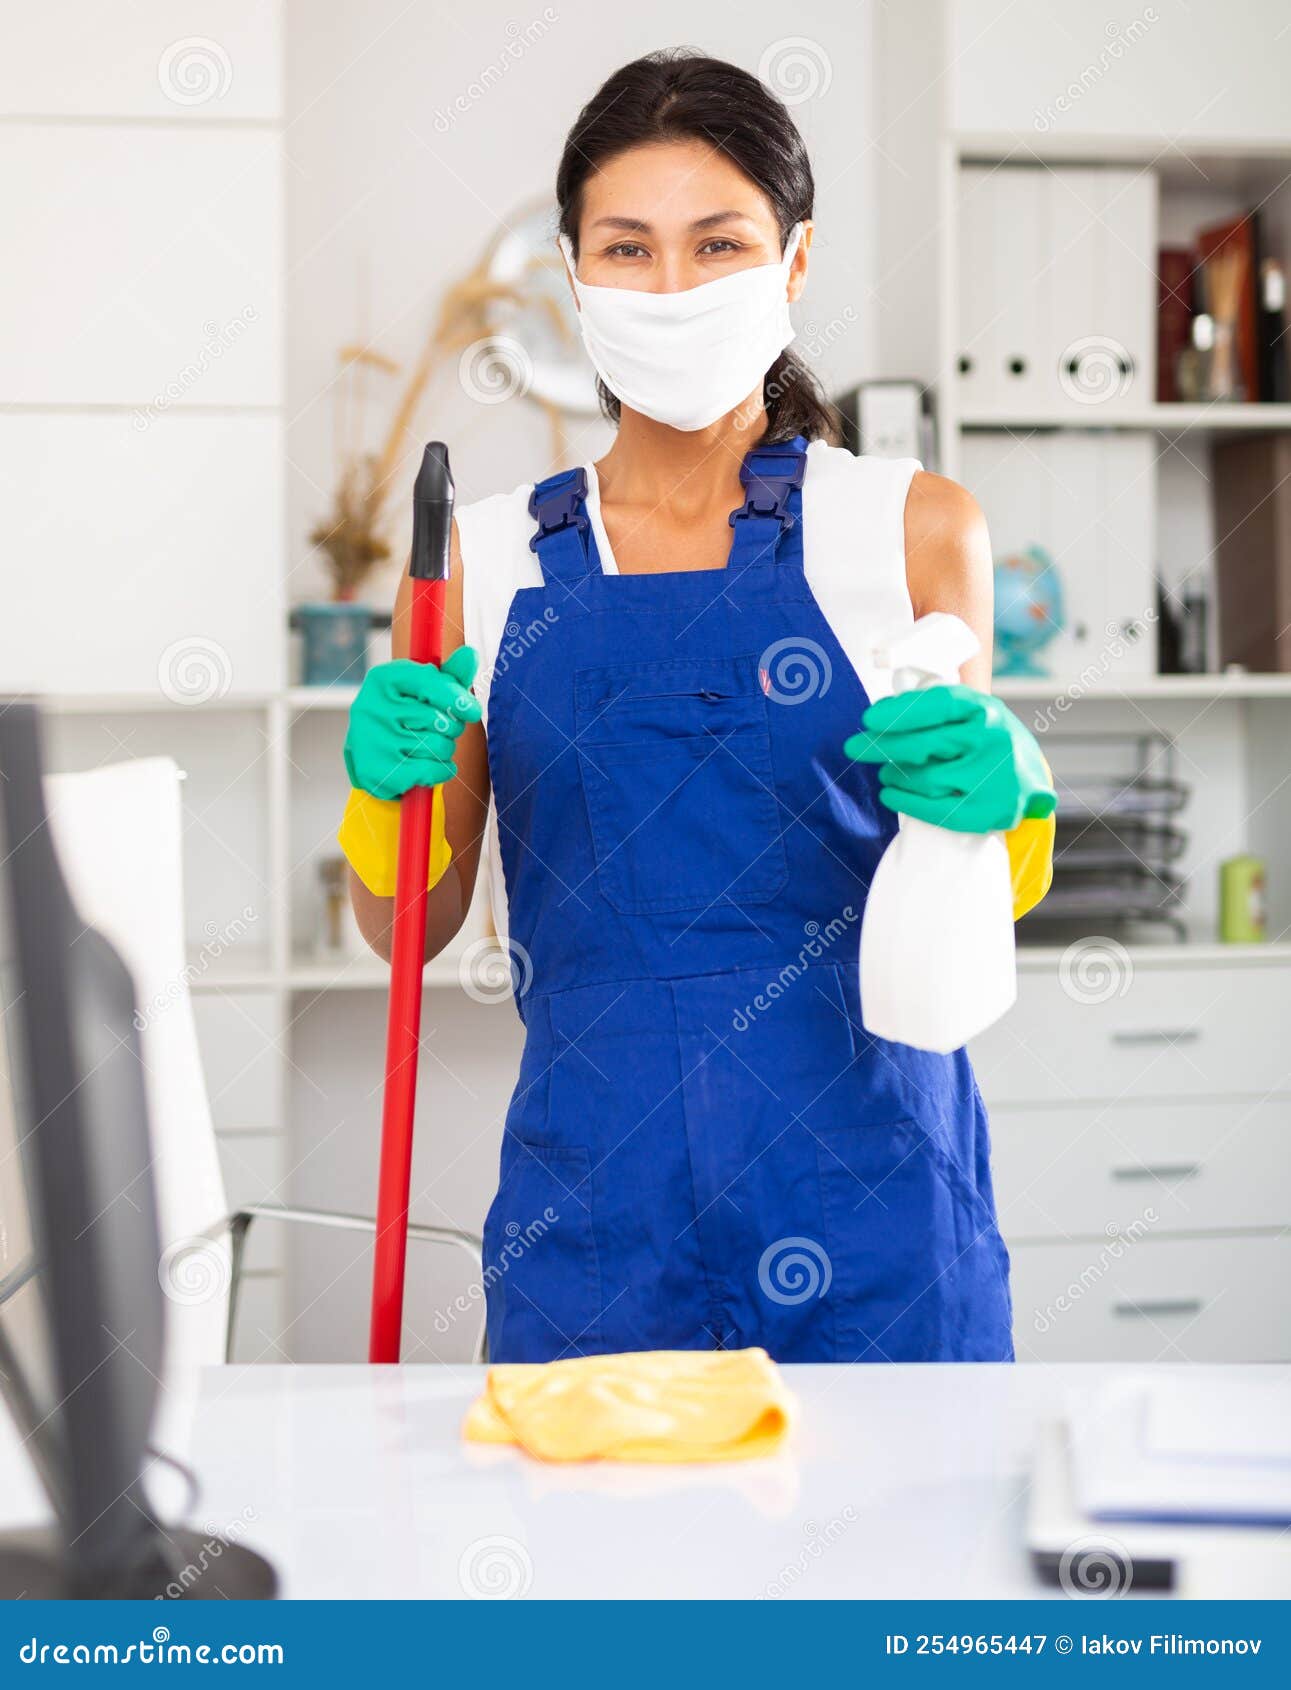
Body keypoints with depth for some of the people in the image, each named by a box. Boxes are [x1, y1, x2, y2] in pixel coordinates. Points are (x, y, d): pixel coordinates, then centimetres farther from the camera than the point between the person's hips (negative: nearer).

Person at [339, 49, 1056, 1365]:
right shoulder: (483, 559, 6)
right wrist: (388, 785, -10)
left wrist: (998, 800, -11)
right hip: (591, 1196, 1)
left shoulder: (914, 528, 3)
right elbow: (408, 928, 10)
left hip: (866, 1200, -1)